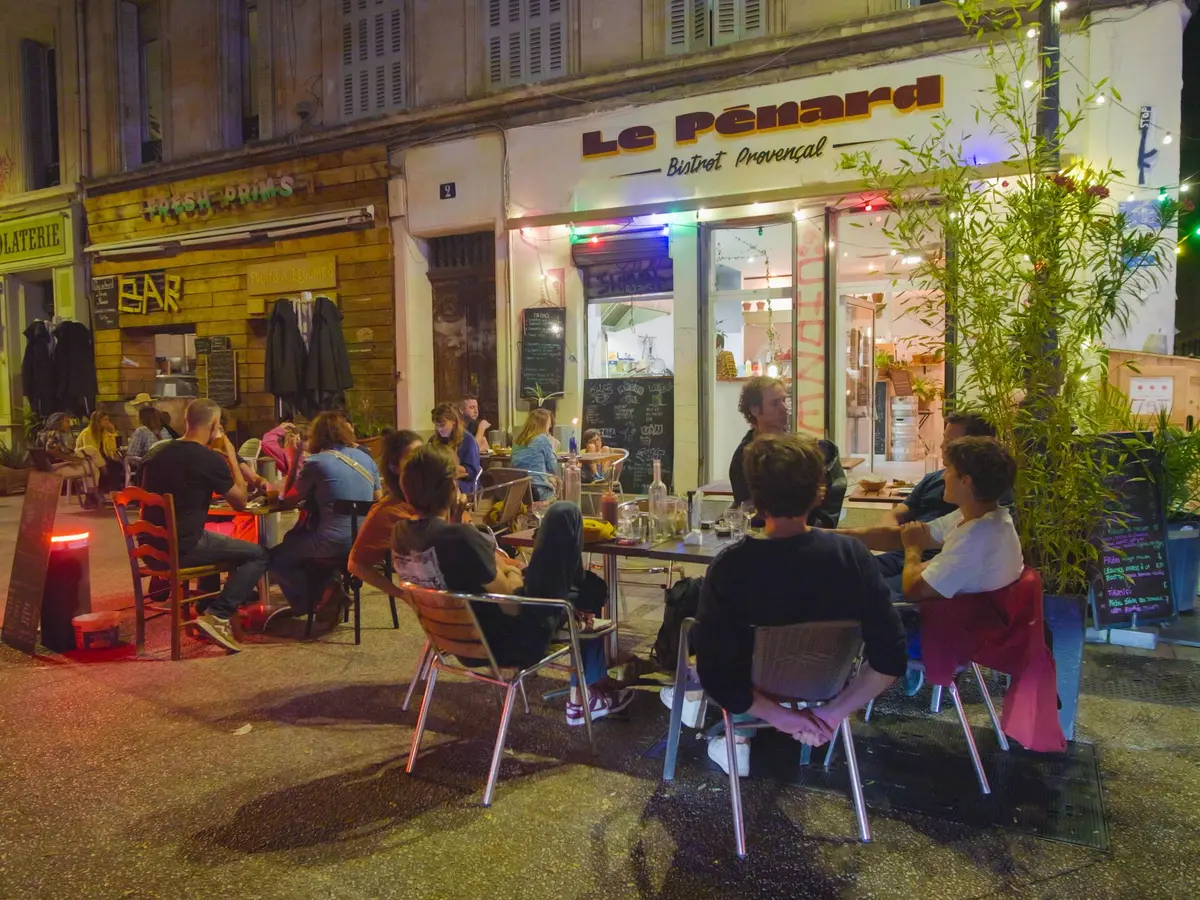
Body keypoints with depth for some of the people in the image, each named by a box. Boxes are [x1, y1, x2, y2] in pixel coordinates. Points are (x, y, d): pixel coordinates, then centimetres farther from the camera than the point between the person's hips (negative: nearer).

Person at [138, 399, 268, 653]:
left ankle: (205, 609, 32)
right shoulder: (211, 460, -13)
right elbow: (240, 502, -2)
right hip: (183, 549, -8)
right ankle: (218, 615, -10)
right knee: (257, 555, 0)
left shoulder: (157, 454, 9)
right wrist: (231, 457, 3)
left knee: (213, 541, 35)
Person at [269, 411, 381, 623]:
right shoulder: (366, 458, 10)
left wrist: (294, 461, 7)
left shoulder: (315, 462, -7)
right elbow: (377, 501, 19)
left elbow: (288, 502, 1)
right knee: (294, 540, 31)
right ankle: (329, 585, 14)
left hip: (334, 543, -7)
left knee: (275, 558, 15)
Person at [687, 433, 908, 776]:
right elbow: (891, 660, -22)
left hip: (754, 694, -3)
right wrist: (832, 712, -17)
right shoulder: (852, 554, -24)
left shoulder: (731, 565, -32)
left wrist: (783, 718, -19)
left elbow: (715, 674, -29)